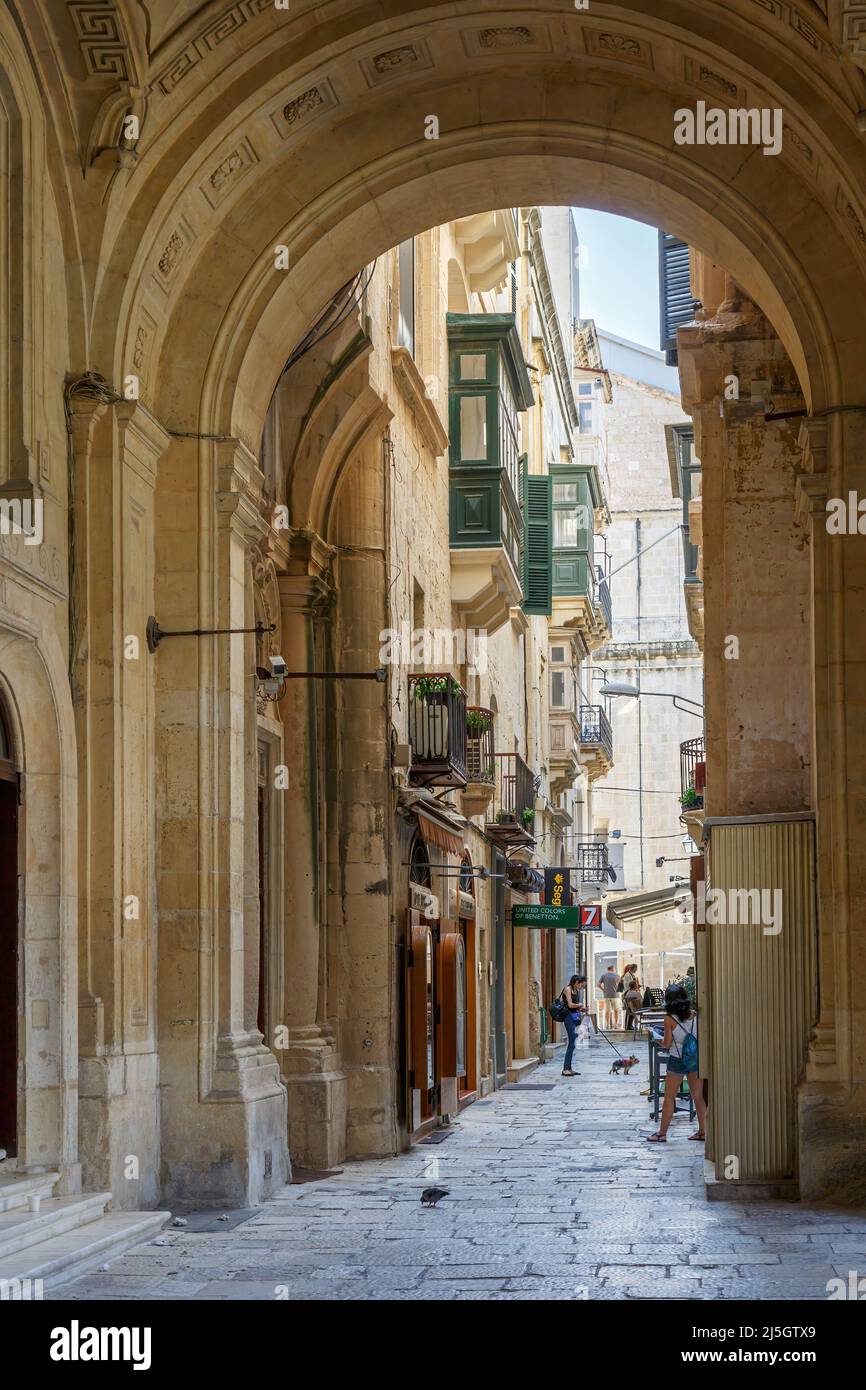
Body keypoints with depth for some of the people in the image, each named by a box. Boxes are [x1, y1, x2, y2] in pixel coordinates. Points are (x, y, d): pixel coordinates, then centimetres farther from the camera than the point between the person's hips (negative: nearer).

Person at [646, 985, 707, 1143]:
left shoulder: (669, 1019, -13)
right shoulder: (695, 1015, -3)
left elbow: (667, 1043, -10)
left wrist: (659, 1040, 10)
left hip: (677, 1060, -4)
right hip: (696, 1058, 4)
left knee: (669, 1098, 5)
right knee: (698, 1096, 12)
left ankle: (662, 1134, 7)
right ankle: (702, 1131, 16)